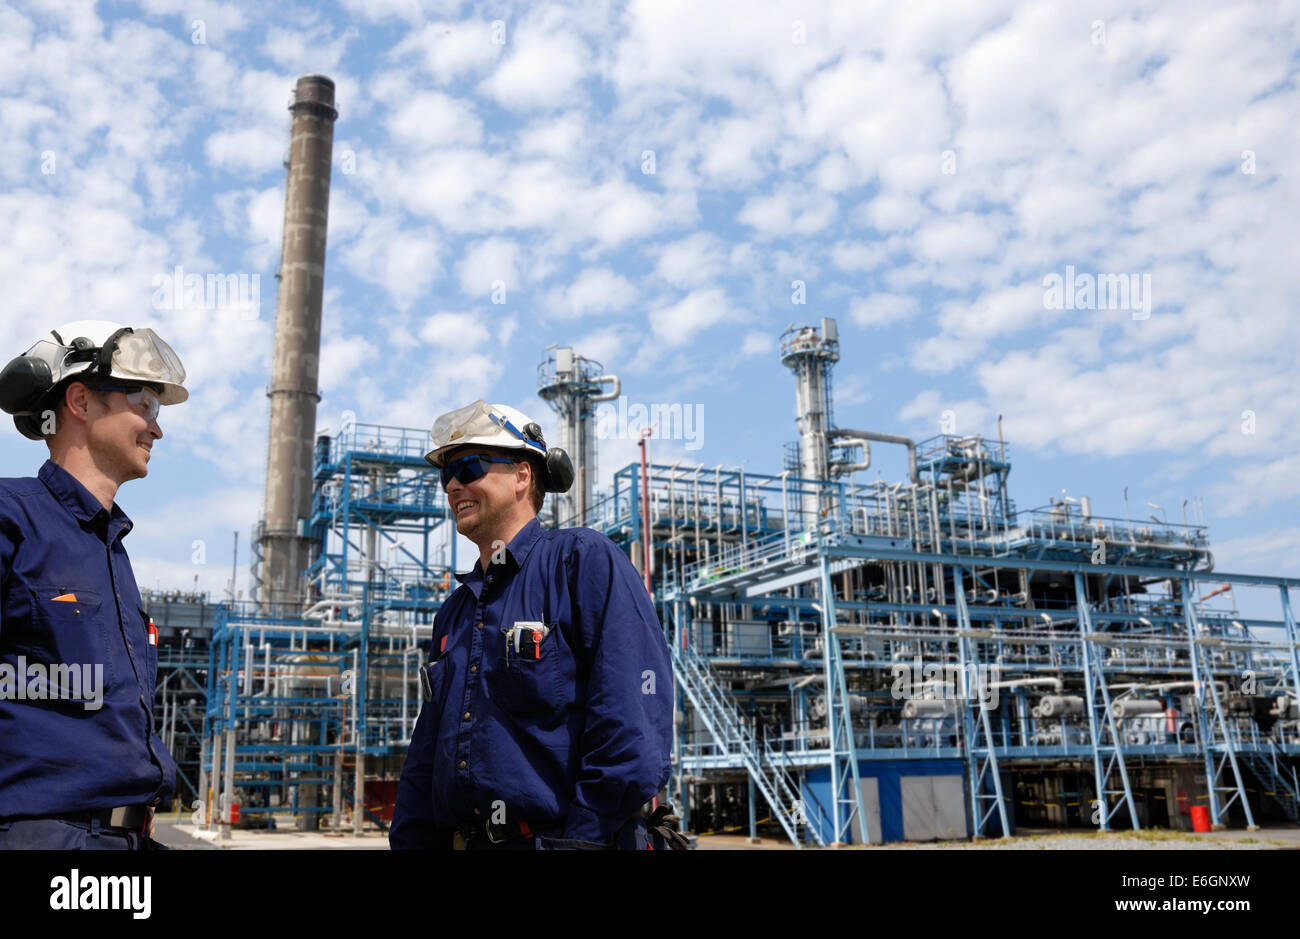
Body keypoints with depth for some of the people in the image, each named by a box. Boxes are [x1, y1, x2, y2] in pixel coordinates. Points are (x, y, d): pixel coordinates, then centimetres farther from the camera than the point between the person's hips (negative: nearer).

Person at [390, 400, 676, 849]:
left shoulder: (585, 560, -6)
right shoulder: (453, 614, 17)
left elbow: (632, 730, -15)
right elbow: (425, 758, 19)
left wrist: (583, 835, -19)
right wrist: (408, 842, 8)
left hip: (557, 836, -6)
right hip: (460, 839, 7)